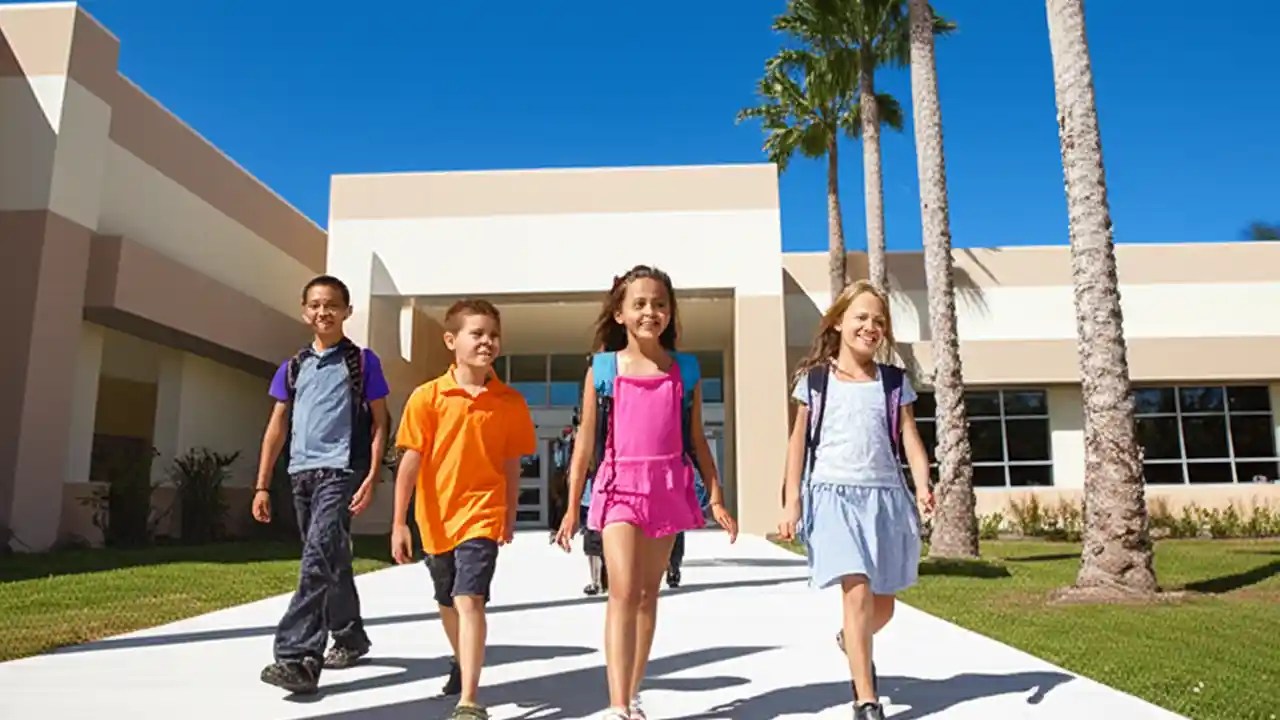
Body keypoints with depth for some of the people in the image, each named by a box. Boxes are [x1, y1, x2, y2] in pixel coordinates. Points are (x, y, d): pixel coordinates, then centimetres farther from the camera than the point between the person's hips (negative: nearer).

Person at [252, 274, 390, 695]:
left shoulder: (363, 362, 1)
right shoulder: (293, 367, 14)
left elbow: (380, 422, -1)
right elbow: (277, 427, 14)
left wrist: (371, 477, -11)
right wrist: (262, 485, 9)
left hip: (341, 471, -6)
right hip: (302, 473, 6)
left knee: (318, 557, -18)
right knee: (330, 560, 15)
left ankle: (298, 657, -19)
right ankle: (351, 638, 30)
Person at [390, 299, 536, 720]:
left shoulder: (510, 402, -6)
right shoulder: (427, 397, -9)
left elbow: (511, 464, 4)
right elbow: (410, 461, -8)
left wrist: (510, 516, 11)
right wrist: (399, 522, -8)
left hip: (482, 515, -2)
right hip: (436, 518, 2)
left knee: (469, 600, -17)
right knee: (448, 603, 22)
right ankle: (462, 663, 49)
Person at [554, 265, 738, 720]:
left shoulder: (685, 369, 5)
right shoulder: (602, 369, 0)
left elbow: (696, 440, 10)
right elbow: (586, 443, 3)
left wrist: (717, 499, 7)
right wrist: (572, 508, 3)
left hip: (669, 489, 3)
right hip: (619, 486, -2)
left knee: (649, 594, 11)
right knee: (624, 592, -13)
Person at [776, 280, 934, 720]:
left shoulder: (895, 382, 9)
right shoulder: (815, 380, 4)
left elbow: (910, 440, 3)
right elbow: (798, 443, 4)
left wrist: (922, 487, -15)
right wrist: (791, 503, -2)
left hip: (885, 496, 3)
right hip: (833, 495, -3)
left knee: (883, 602, 12)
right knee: (857, 590, -17)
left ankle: (854, 642, 47)